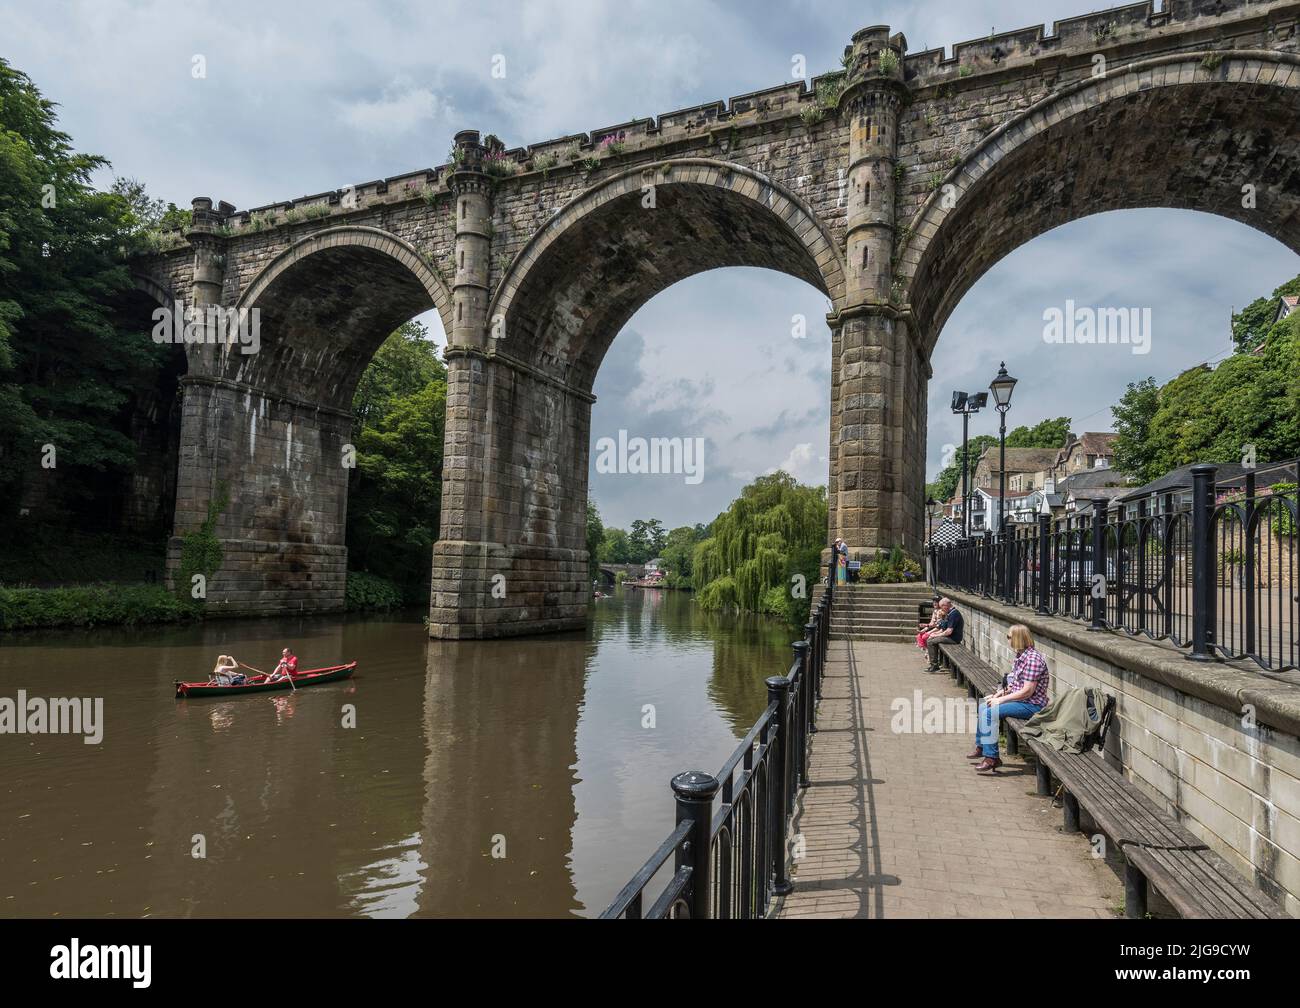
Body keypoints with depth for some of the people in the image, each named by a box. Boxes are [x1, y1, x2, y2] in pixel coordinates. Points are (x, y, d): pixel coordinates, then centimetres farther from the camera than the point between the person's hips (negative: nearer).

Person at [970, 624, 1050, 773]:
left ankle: (991, 758, -13)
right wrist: (998, 694, 2)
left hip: (1032, 705, -10)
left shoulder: (1033, 658, -22)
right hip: (1019, 699, 10)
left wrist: (1001, 699, -19)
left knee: (989, 712, -21)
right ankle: (981, 747, 21)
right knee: (983, 707, 9)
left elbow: (1027, 691, -24)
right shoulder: (1021, 655, 10)